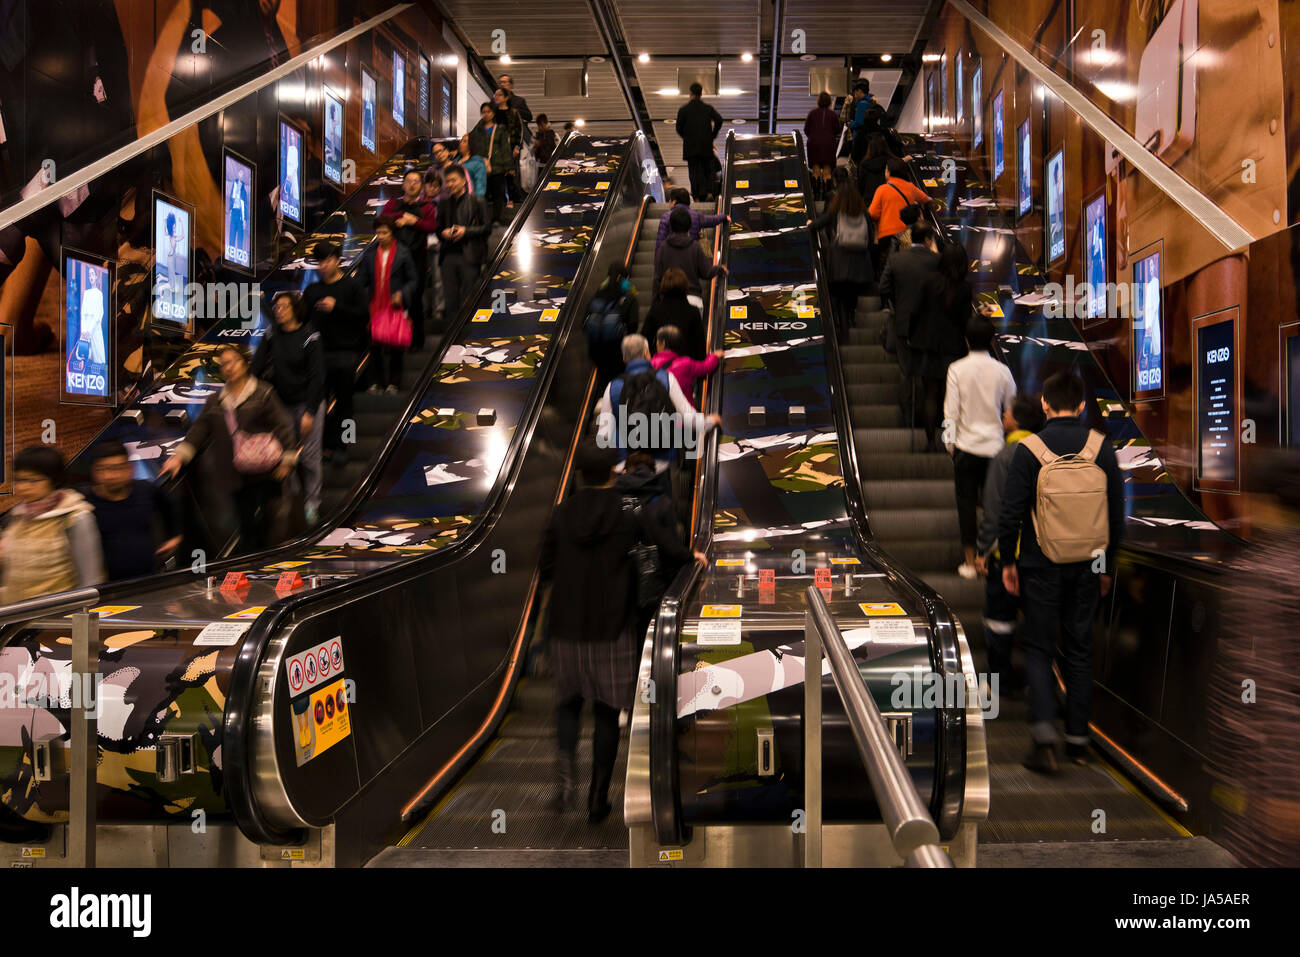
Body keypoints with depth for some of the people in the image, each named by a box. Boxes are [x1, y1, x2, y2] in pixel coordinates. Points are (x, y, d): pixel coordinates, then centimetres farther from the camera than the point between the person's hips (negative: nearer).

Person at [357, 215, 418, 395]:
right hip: (375, 306, 2)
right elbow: (361, 279, 8)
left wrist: (402, 294, -16)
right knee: (375, 345, 4)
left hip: (396, 306, -2)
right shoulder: (369, 254, 4)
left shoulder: (403, 254, -3)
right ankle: (378, 381, 17)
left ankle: (393, 382, 18)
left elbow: (412, 280, 1)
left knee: (395, 346, 4)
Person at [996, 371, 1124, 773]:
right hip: (1087, 567, 3)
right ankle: (1078, 739, 21)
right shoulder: (1102, 448, 0)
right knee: (1079, 650, 13)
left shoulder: (1029, 450, -10)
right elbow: (1117, 513, 4)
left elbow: (1010, 513, -10)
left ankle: (1044, 737, -7)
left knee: (1039, 649, 6)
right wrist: (1106, 564, 15)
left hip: (1041, 567, -3)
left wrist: (1008, 561, 2)